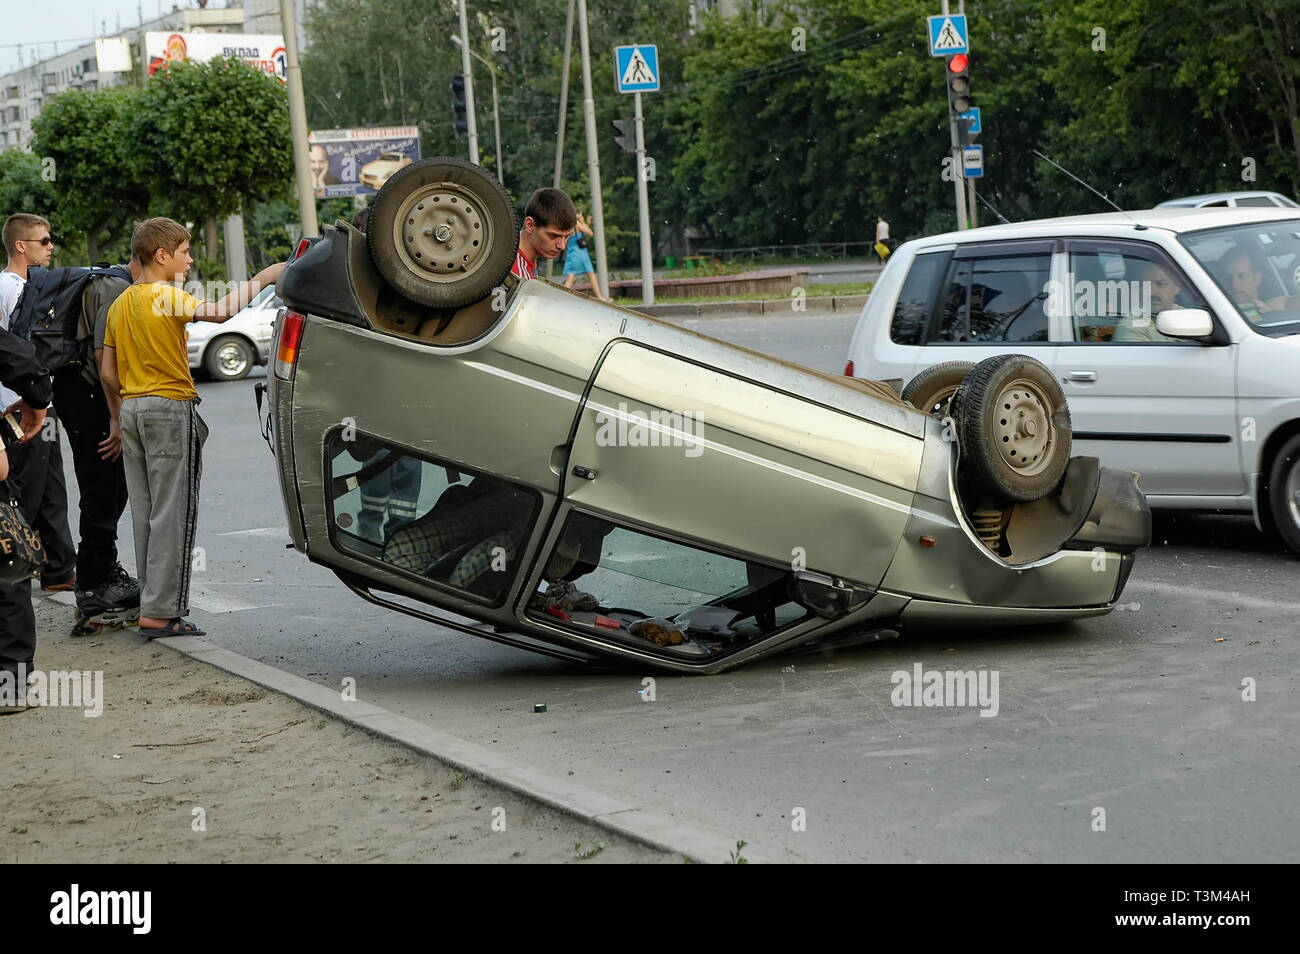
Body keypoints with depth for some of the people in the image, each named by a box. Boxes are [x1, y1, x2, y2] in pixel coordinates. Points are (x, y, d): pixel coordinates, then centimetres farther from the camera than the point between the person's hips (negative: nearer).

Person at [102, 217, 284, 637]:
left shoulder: (120, 304, 13)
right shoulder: (167, 296, -11)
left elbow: (108, 372, 14)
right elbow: (219, 311, -30)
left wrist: (117, 418, 22)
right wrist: (261, 279, -20)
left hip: (132, 410, 8)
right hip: (170, 407, -8)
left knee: (145, 514, 11)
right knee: (172, 514, -5)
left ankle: (152, 601, 15)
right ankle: (160, 611, -7)